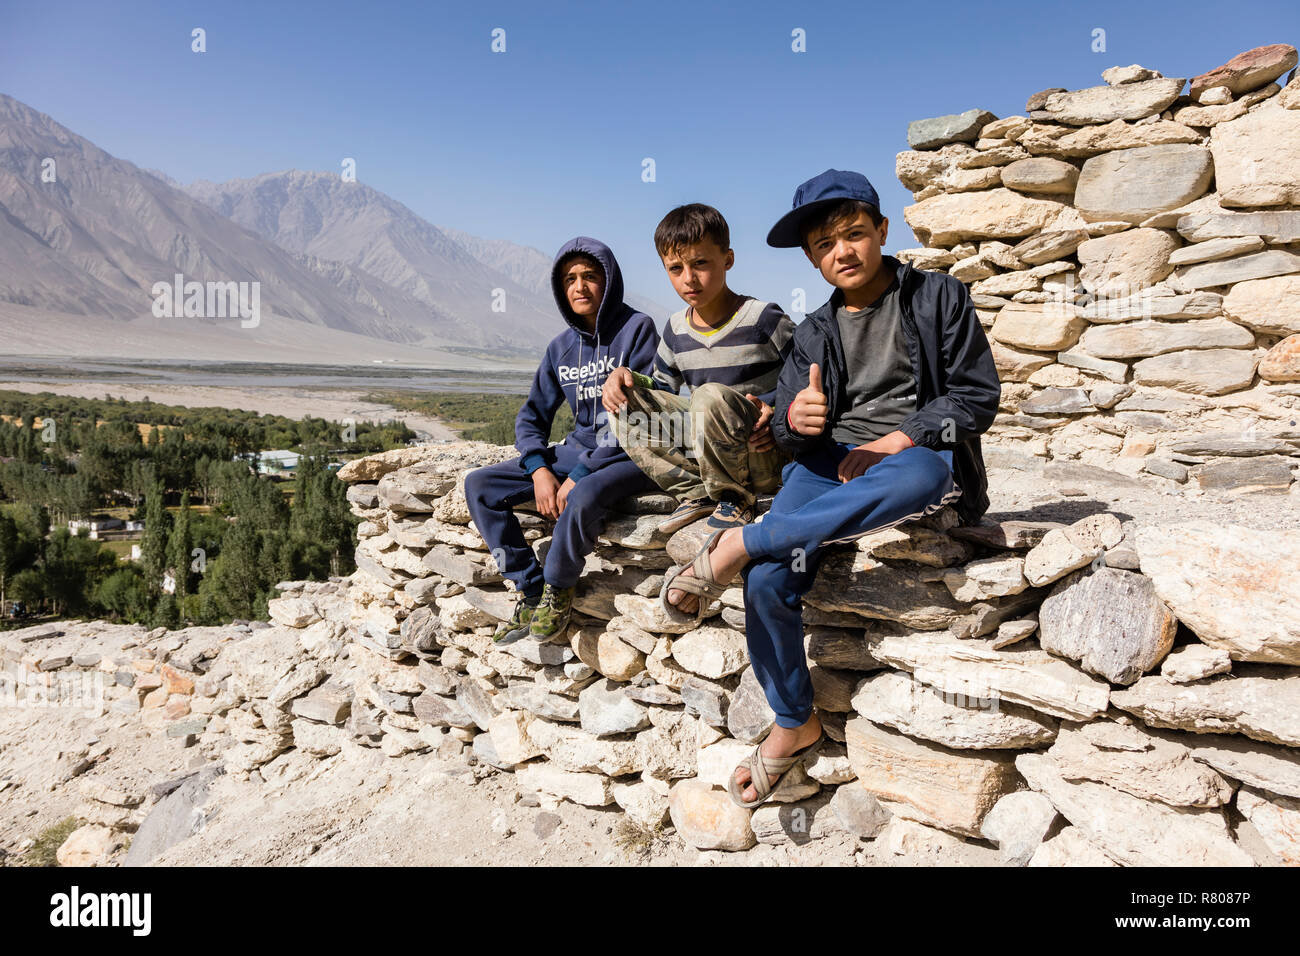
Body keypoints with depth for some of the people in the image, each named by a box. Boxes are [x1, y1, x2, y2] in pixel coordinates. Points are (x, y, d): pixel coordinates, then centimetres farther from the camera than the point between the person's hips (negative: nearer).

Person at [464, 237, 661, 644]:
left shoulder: (637, 328, -9)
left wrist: (581, 474, -21)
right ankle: (531, 592, -5)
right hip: (577, 450, 7)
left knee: (583, 499, -39)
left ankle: (557, 590, -10)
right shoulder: (561, 347, 9)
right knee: (478, 485, -6)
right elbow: (532, 416, 12)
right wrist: (540, 469, -10)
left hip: (629, 458, -6)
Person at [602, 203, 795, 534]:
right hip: (702, 453, 6)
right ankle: (697, 494, -9)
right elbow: (663, 387, 19)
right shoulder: (676, 330, 8)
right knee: (626, 404, -6)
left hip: (764, 456, -6)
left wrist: (775, 410, -23)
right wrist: (626, 376, -1)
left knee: (711, 396, -35)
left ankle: (734, 497, -11)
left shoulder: (763, 318, -9)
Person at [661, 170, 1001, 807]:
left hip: (919, 451, -2)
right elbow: (787, 430, 6)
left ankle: (742, 542, -35)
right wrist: (796, 418, -21)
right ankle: (795, 724, -1)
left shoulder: (939, 297, 5)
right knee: (768, 582, -23)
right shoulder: (816, 331, 14)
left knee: (917, 477, -43)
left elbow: (978, 395, -1)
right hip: (830, 458, 3)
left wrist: (890, 444, -12)